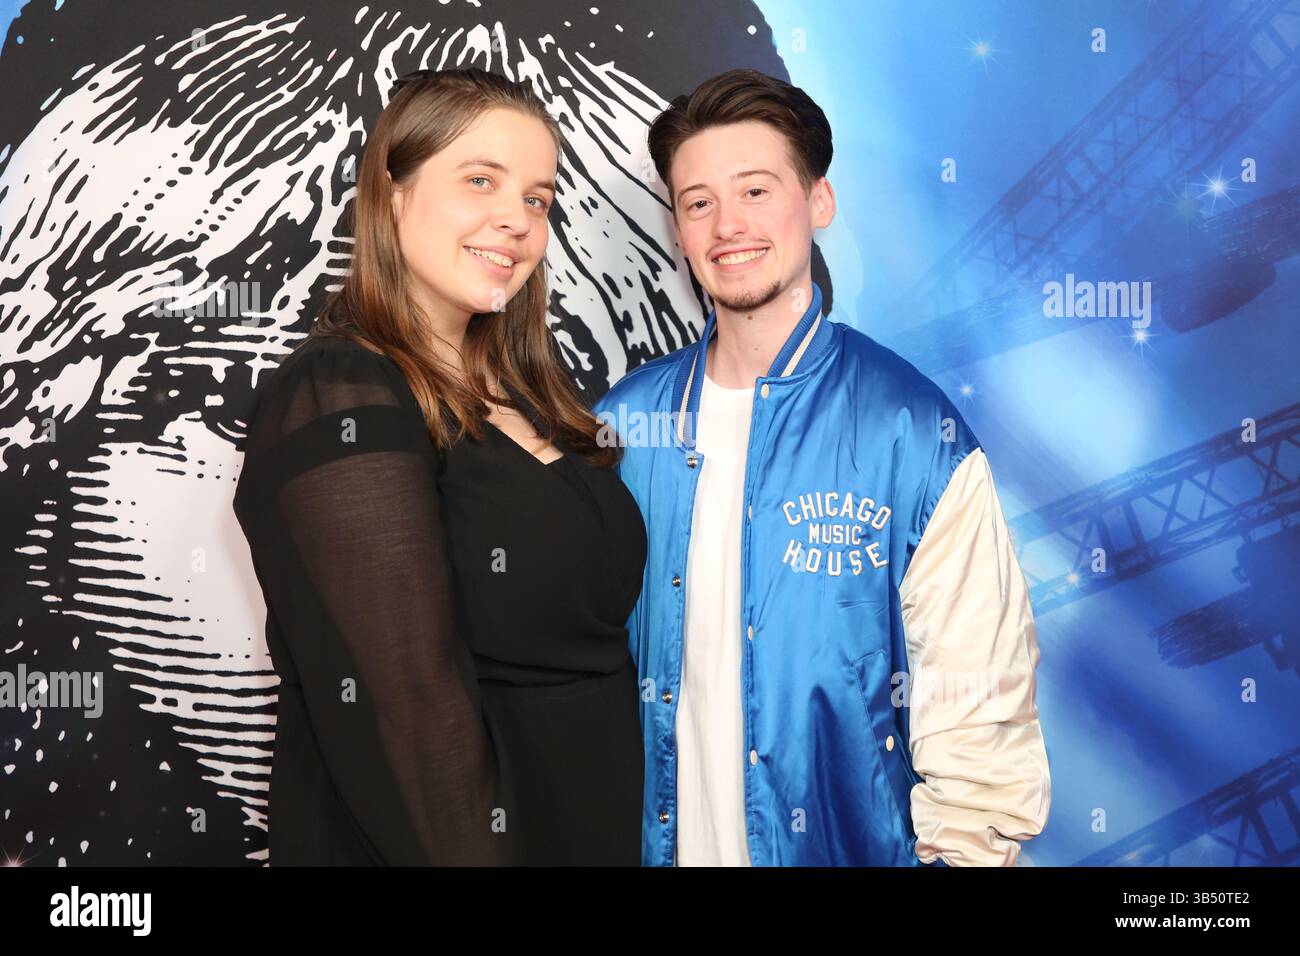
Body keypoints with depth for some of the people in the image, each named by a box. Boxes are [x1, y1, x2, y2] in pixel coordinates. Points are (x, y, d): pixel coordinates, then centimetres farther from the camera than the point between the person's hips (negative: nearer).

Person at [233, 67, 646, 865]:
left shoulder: (516, 388, 4)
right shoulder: (342, 402, -21)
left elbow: (584, 628, 7)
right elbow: (406, 713, -27)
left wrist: (625, 825, 8)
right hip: (465, 831, -7)